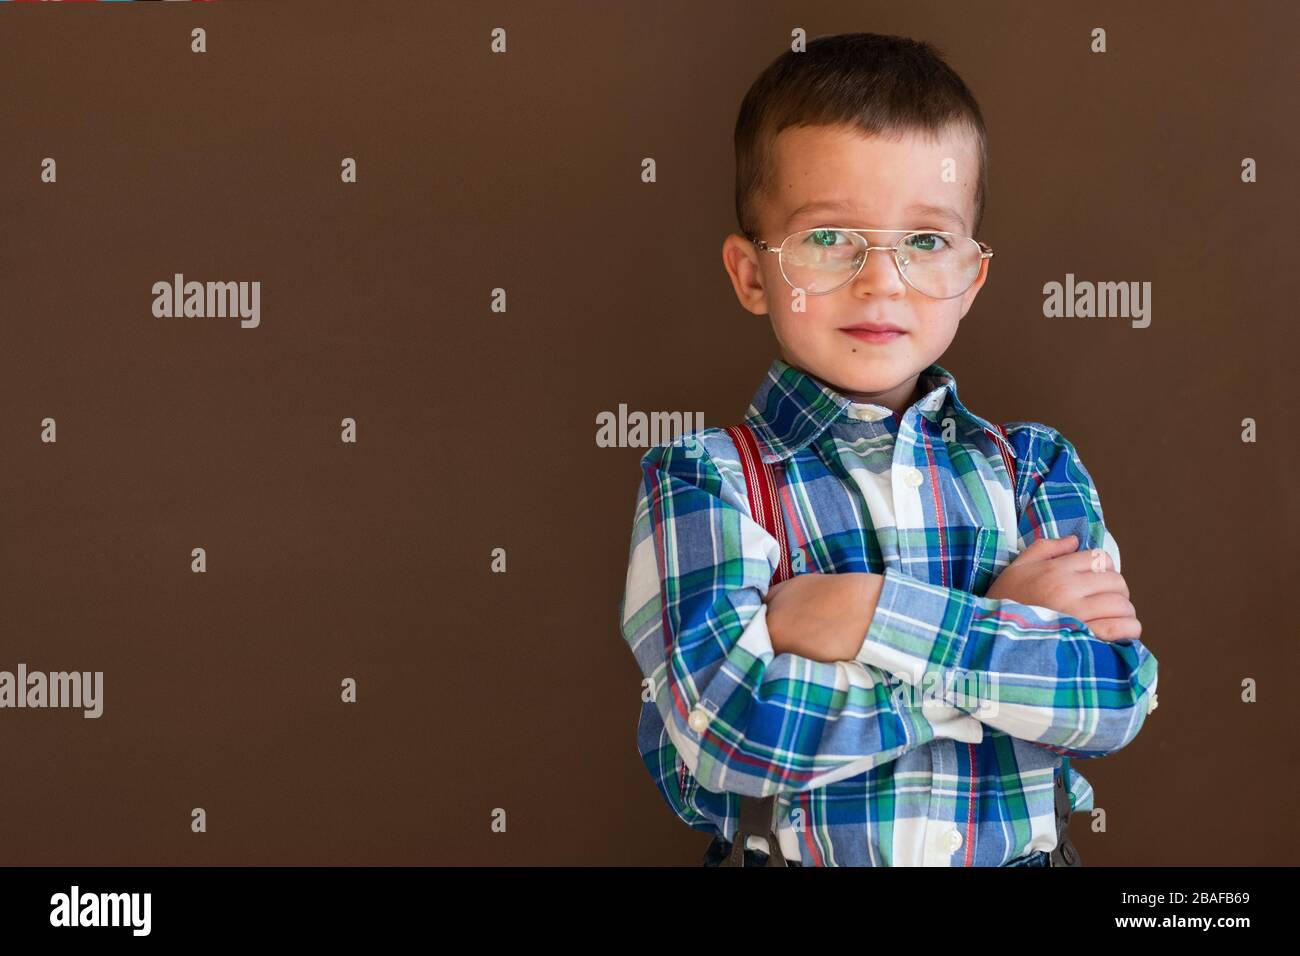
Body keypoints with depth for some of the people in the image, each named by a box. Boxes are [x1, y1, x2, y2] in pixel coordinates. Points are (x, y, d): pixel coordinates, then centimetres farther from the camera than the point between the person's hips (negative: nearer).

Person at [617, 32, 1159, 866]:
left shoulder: (1035, 469, 7)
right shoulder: (705, 481, -2)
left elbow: (1119, 700, -6)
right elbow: (732, 729, -15)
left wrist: (874, 616, -13)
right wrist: (991, 632, -10)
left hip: (1017, 852, 3)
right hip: (793, 854, -3)